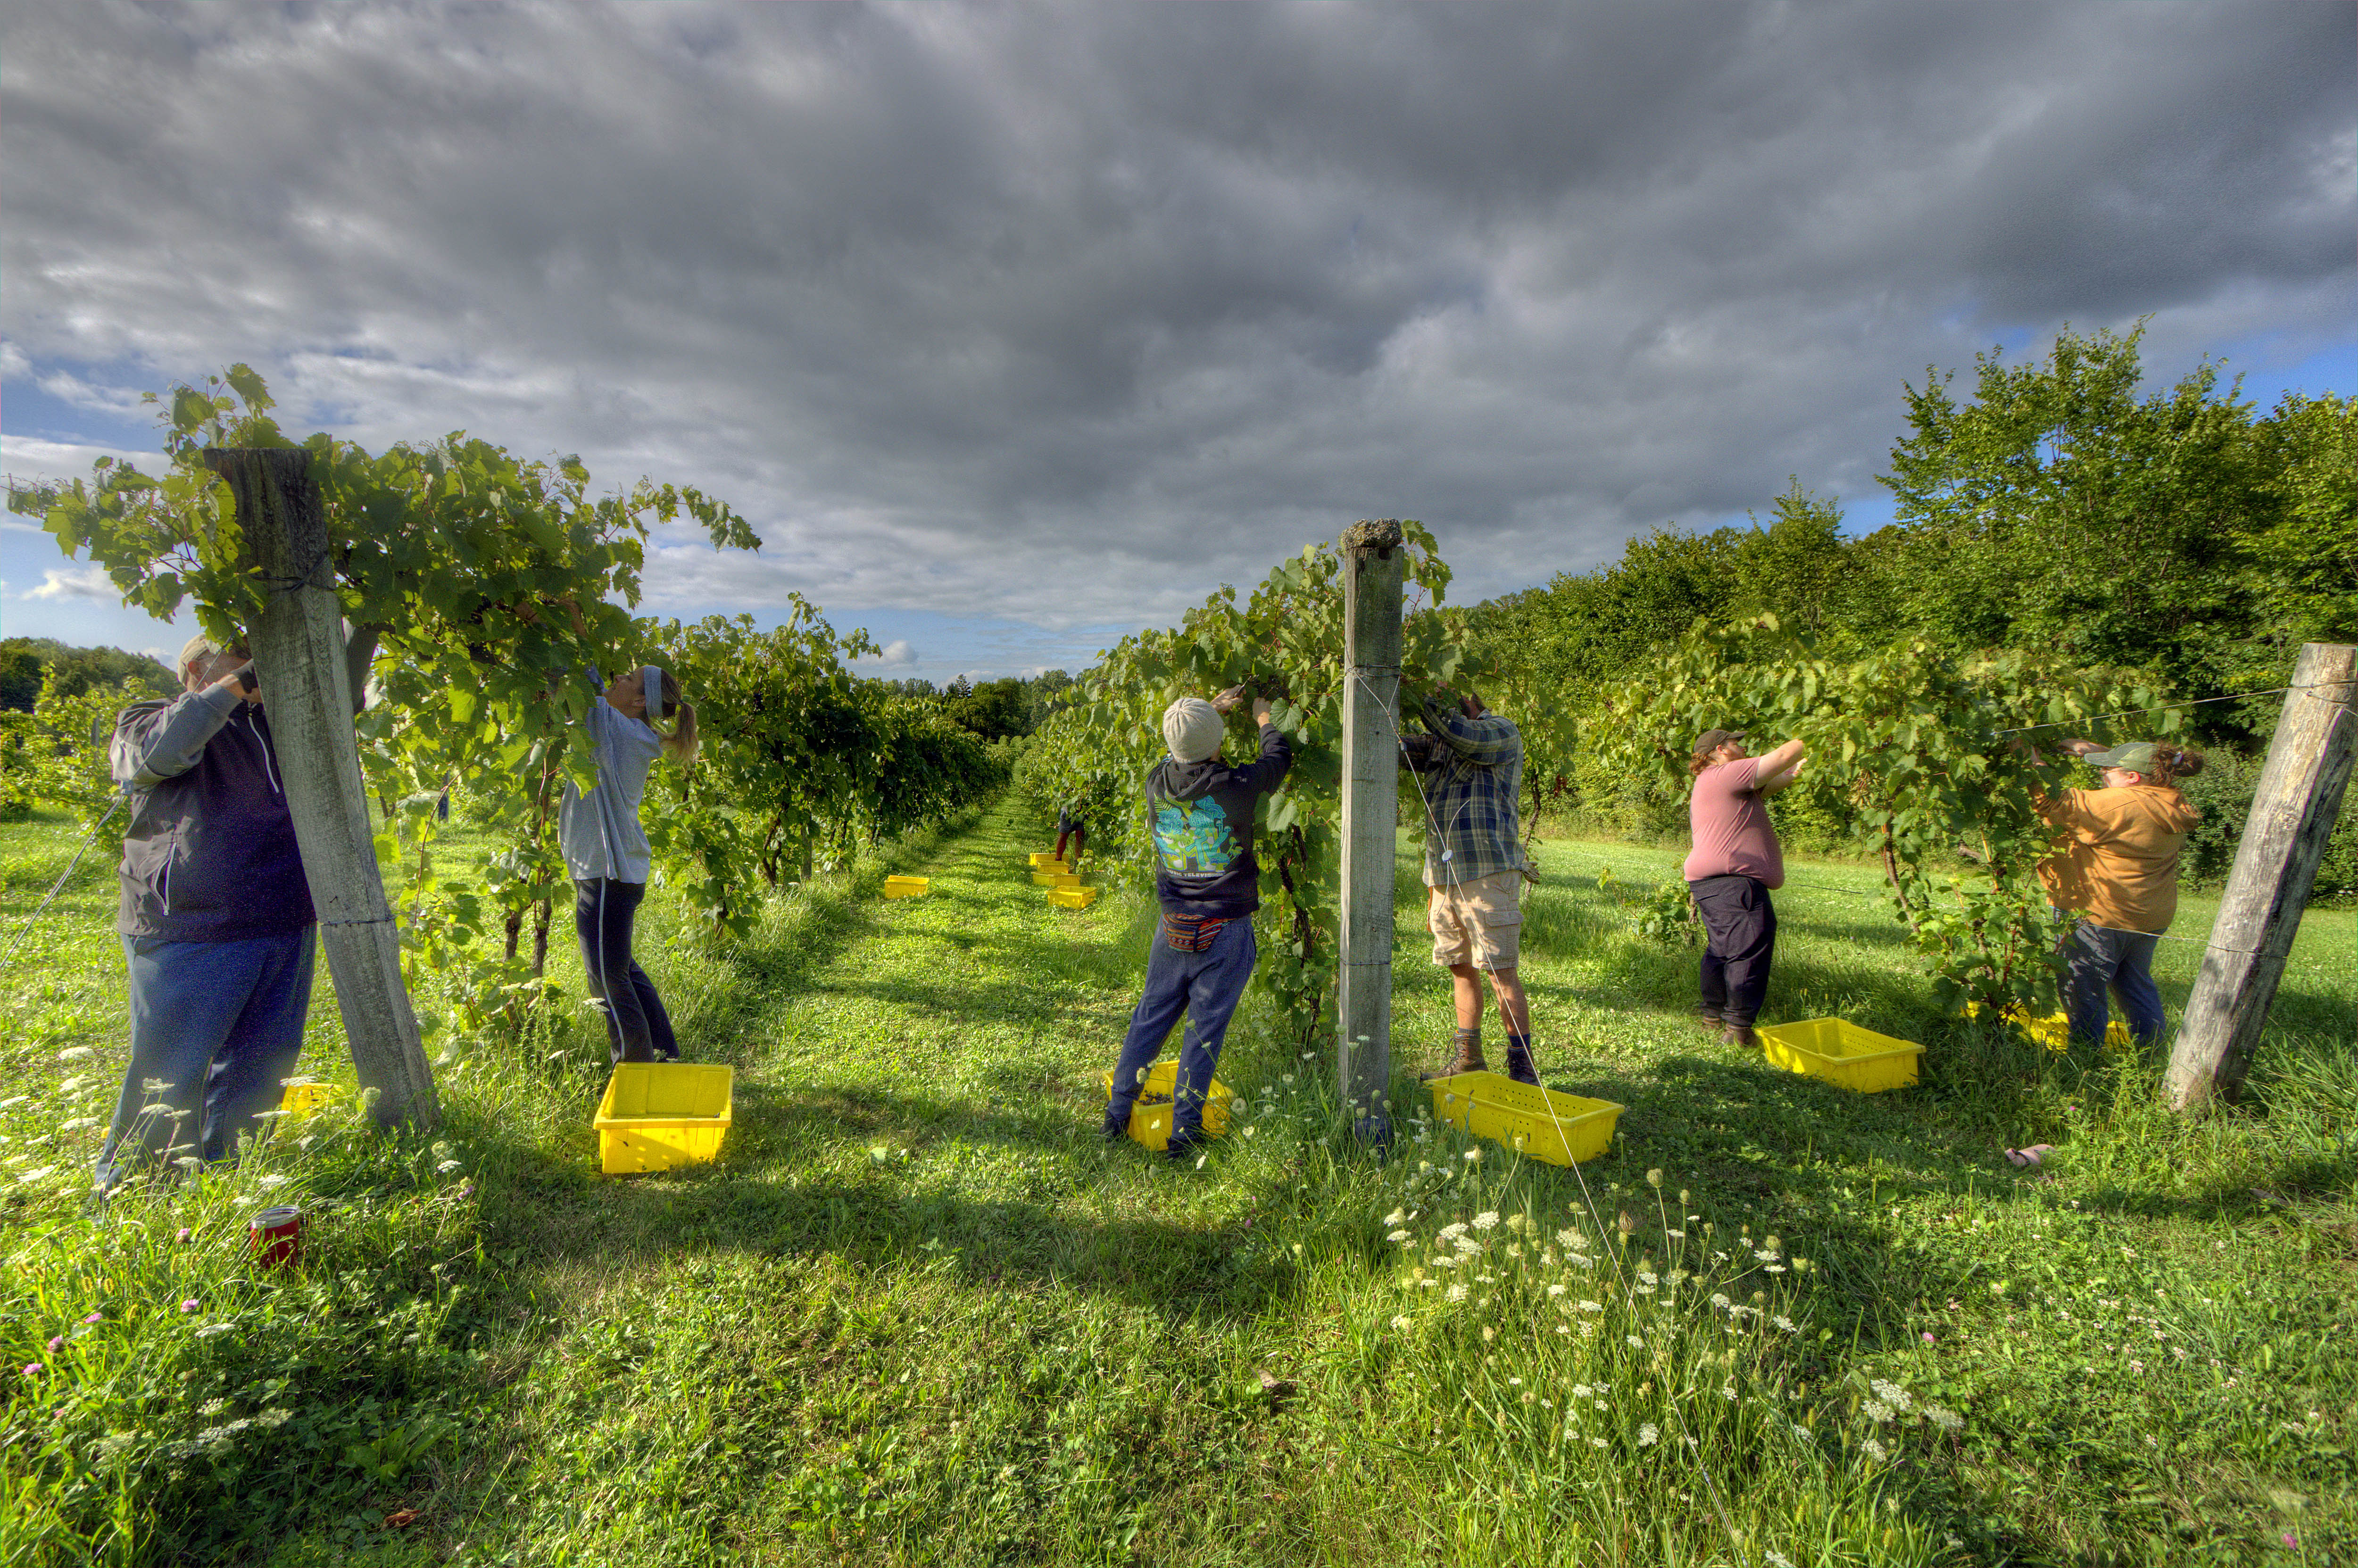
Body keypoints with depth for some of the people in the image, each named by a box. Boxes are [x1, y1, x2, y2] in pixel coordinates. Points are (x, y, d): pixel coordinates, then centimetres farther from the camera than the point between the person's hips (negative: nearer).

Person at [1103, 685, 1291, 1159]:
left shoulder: (1157, 783, -5)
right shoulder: (1235, 787, -17)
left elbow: (1184, 758, 19)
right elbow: (1278, 758, 4)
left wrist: (1214, 709, 27)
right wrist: (1264, 716, 22)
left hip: (1173, 928, 4)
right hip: (1226, 932, -4)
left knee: (1150, 1018, 17)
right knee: (1205, 1029, 7)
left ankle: (1117, 1115, 27)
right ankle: (1183, 1132, 16)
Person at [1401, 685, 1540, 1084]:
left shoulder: (1502, 731, -2)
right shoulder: (1437, 741, 19)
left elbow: (1466, 737, -22)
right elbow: (1397, 747, 6)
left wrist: (1424, 698, -18)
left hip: (1487, 872, -7)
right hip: (1444, 875, 7)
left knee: (1502, 972, -6)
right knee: (1460, 968, 13)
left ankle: (1523, 1067, 3)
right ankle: (1468, 1058, 24)